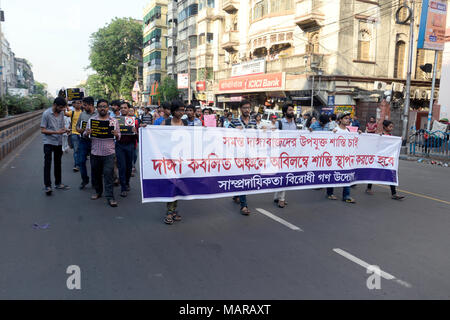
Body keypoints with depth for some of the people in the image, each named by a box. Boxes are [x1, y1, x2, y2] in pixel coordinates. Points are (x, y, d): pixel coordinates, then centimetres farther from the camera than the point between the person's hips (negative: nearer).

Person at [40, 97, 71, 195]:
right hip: (48, 142, -6)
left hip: (59, 142, 6)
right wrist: (56, 132, -24)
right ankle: (47, 186, -2)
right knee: (47, 163, -6)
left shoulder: (61, 113, 4)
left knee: (58, 163, 14)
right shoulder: (46, 114, -13)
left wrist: (64, 129, -7)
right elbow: (43, 130, -14)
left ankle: (58, 183, 24)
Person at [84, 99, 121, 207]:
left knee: (109, 174, -5)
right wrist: (87, 133, -15)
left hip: (109, 152, -2)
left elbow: (119, 136, 8)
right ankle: (98, 191, 31)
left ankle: (110, 197, -1)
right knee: (95, 174, 12)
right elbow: (85, 134, 8)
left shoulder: (114, 121, 6)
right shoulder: (91, 120, 8)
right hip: (95, 152, 2)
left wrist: (116, 135, -15)